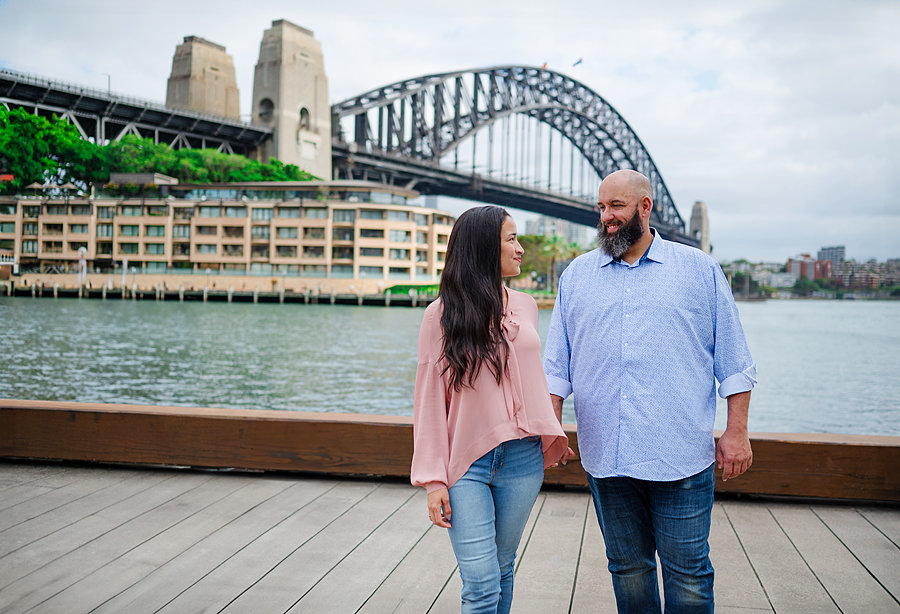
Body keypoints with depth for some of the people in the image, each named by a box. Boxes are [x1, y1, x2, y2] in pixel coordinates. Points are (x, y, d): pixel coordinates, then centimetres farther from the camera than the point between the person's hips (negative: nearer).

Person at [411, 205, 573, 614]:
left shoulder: (525, 307, 10)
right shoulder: (442, 314, -4)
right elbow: (429, 399, -4)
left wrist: (553, 432, 8)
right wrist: (433, 479, -8)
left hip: (522, 459, 4)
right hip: (467, 461, -4)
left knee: (502, 569, 11)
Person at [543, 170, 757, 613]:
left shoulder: (700, 270, 5)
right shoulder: (577, 275, 11)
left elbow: (734, 362, 5)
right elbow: (557, 364, 12)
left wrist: (737, 431, 0)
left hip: (681, 456, -2)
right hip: (605, 456, 3)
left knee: (688, 572, 3)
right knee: (627, 567, 13)